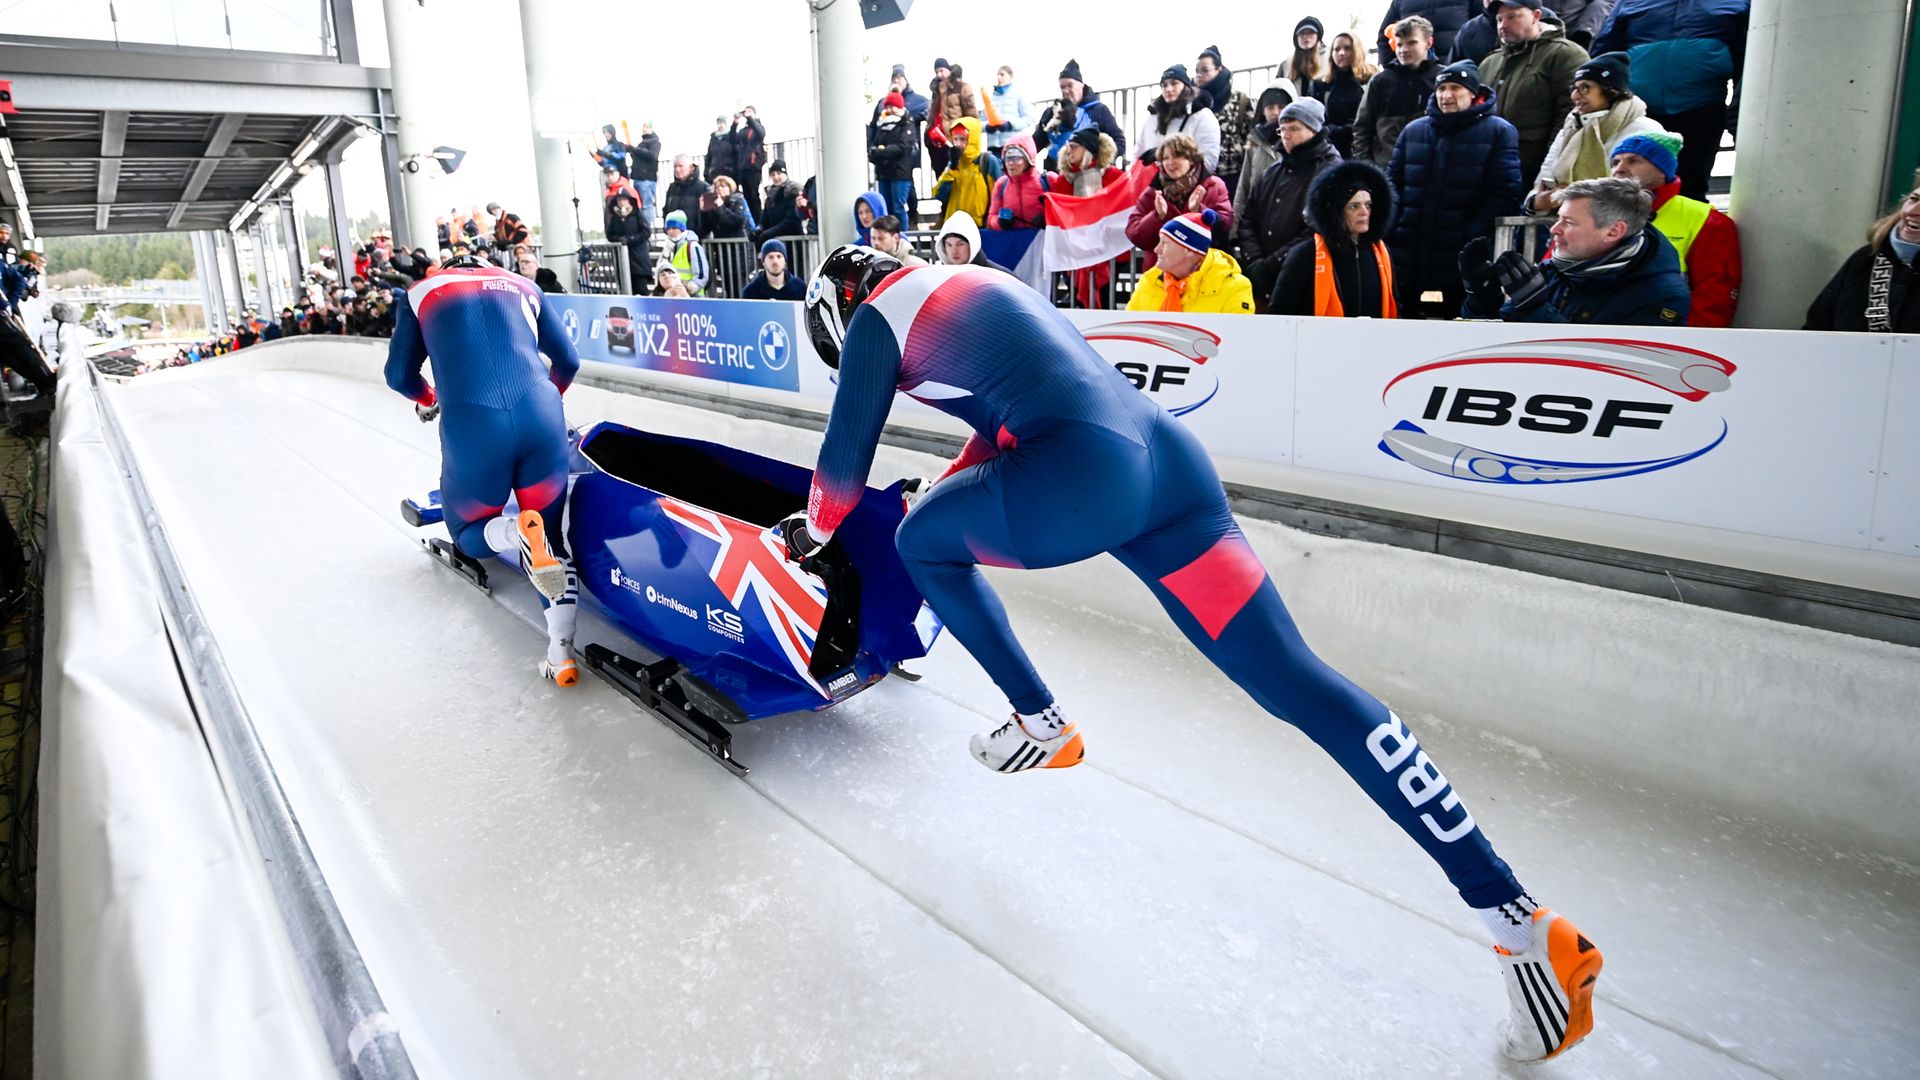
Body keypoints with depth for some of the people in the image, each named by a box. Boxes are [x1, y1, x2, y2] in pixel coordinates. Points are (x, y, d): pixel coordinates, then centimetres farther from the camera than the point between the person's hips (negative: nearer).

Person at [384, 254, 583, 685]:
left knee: (468, 534, 22)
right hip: (541, 417, 2)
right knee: (550, 540, 16)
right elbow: (568, 361, 25)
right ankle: (562, 654, -3)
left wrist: (428, 400, 43)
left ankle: (519, 531, -15)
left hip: (471, 424, -1)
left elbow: (400, 375, 21)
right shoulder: (523, 287, 26)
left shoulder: (420, 294, 22)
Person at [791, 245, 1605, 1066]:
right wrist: (941, 492, 48)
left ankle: (1042, 725, 23)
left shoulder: (879, 315, 10)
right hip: (1166, 452, 8)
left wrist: (815, 527, 34)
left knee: (920, 541, 21)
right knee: (1294, 680, 3)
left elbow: (846, 460, 14)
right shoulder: (974, 290, 34)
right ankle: (1520, 920, 3)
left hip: (1083, 476, -8)